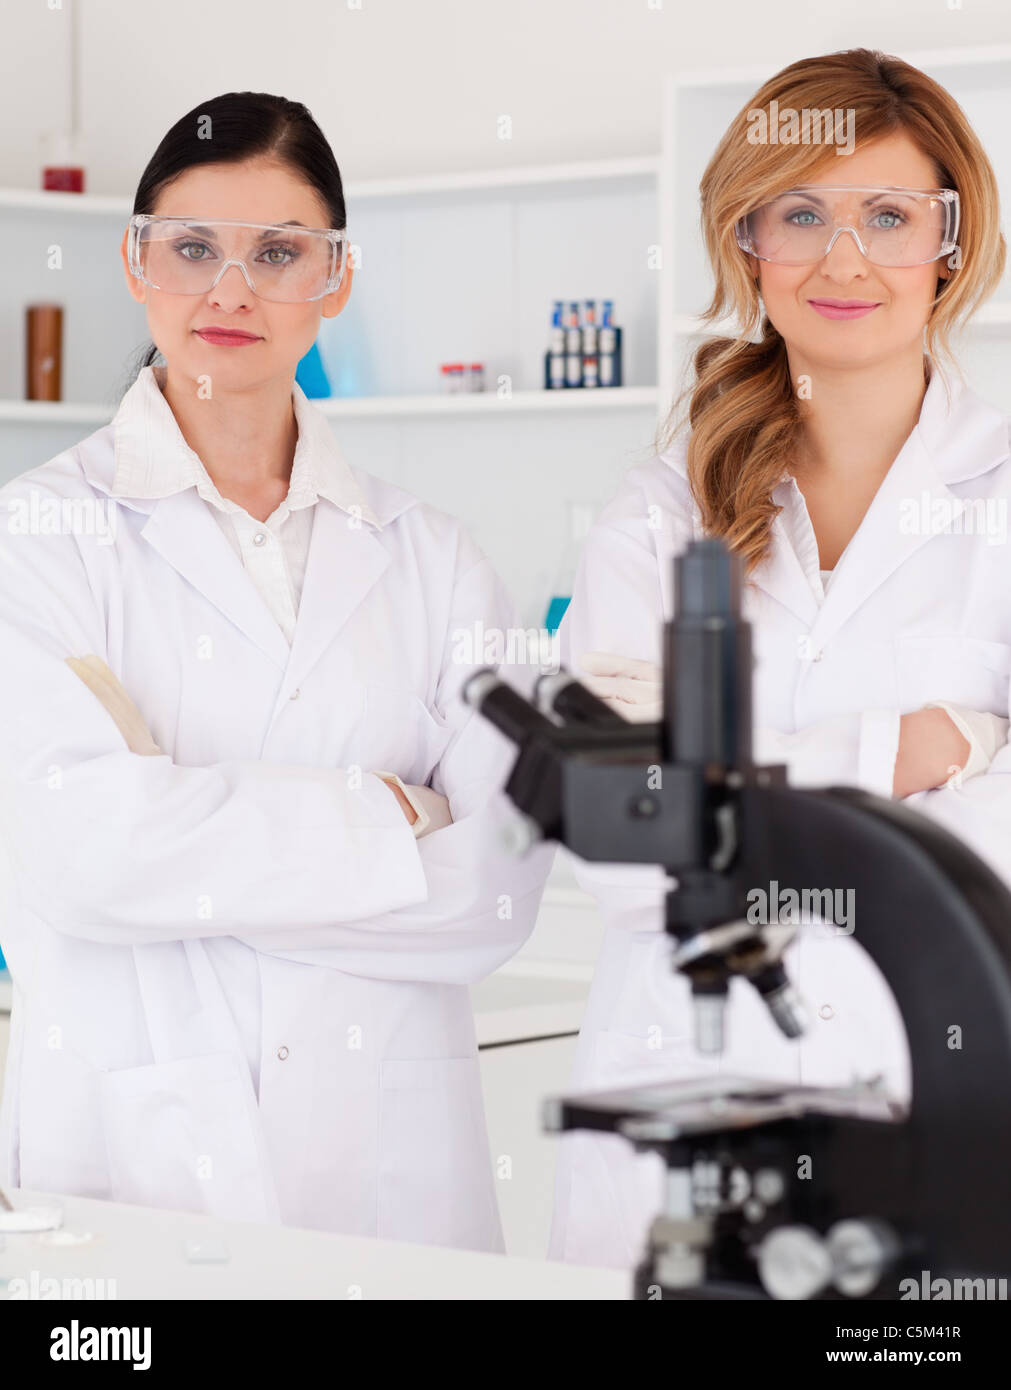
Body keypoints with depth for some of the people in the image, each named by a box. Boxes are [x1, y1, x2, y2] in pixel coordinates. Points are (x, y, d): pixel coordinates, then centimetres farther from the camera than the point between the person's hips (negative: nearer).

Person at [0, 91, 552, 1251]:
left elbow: (500, 888, -4)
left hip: (387, 1156, 3)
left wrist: (194, 849, -11)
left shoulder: (430, 559, 7)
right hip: (126, 1155, -2)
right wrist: (381, 819, -9)